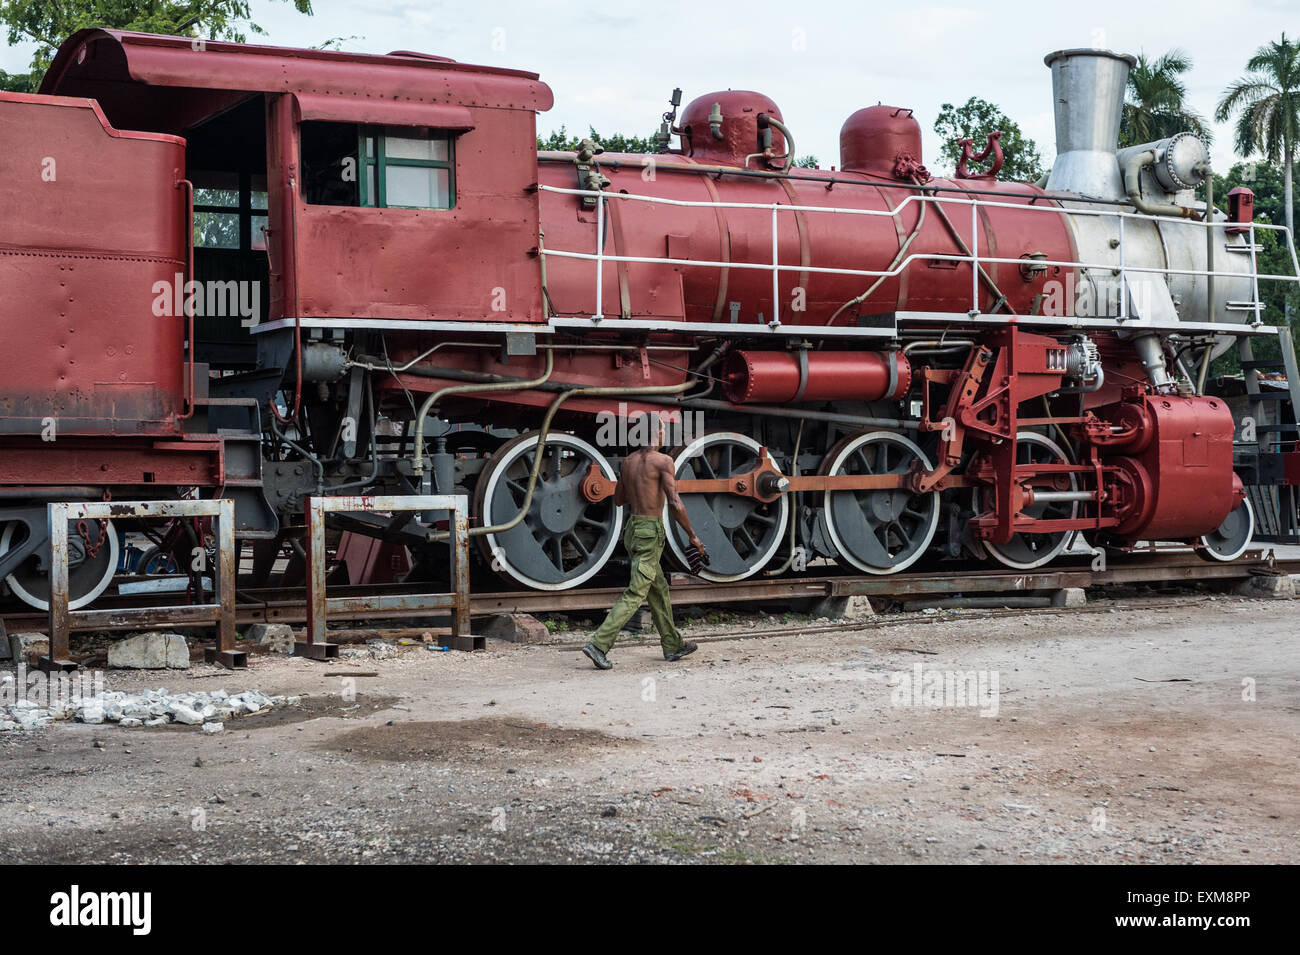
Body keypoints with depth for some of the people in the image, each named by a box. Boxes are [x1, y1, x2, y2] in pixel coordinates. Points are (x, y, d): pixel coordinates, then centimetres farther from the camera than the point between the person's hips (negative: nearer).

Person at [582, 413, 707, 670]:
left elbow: (618, 499, 21)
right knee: (635, 594, -8)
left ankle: (673, 645, 27)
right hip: (651, 531, -8)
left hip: (632, 529, 8)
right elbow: (675, 505, -16)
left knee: (659, 589, 18)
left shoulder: (628, 461, 10)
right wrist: (692, 536, -7)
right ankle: (598, 644, -16)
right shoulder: (663, 461, -11)